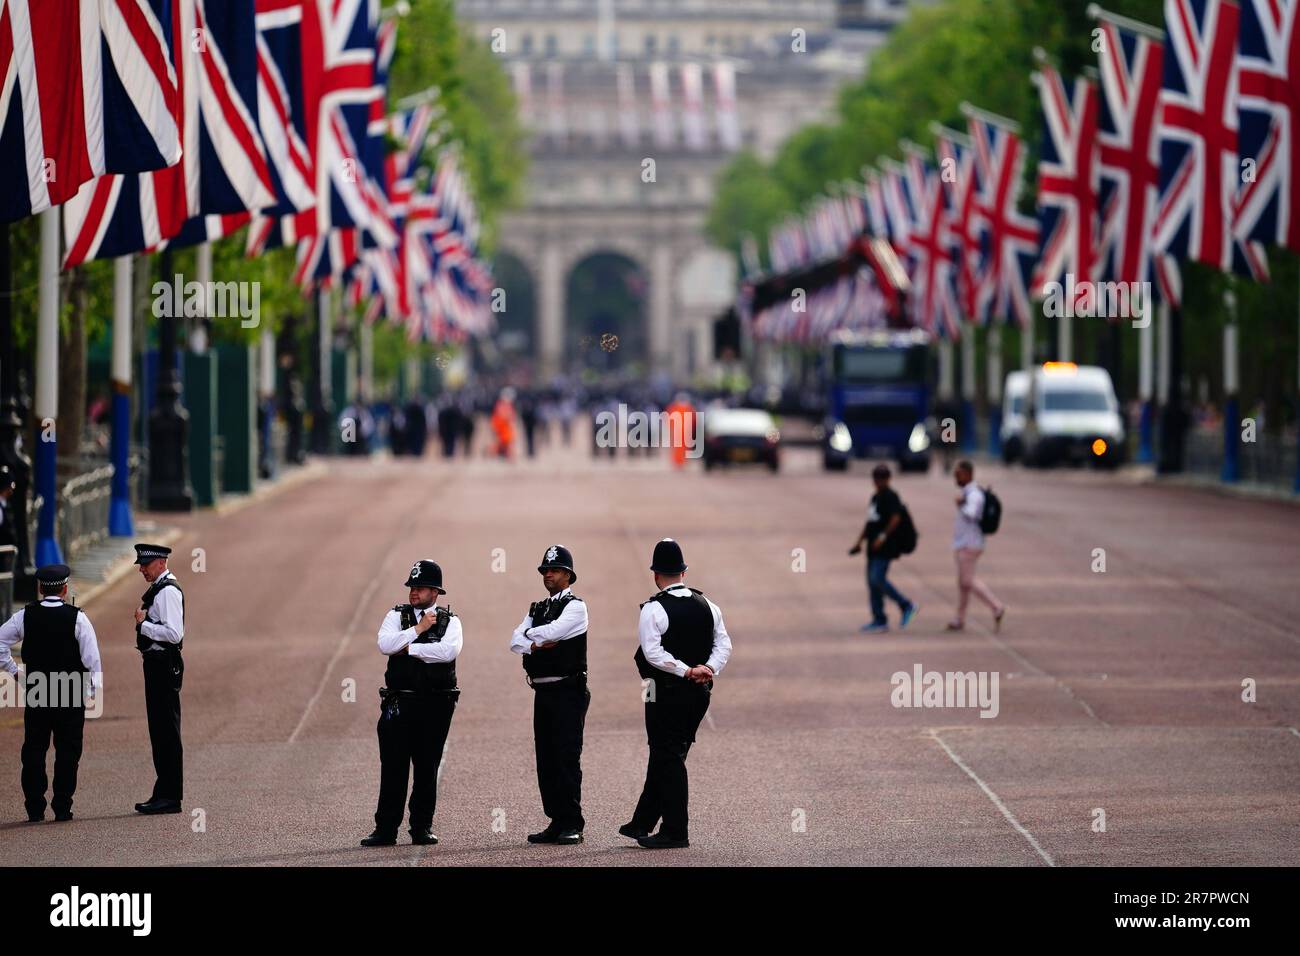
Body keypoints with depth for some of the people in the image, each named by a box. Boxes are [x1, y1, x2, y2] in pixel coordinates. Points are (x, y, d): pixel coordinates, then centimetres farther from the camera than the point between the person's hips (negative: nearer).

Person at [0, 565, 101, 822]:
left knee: (33, 751, 8)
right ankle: (62, 808, 2)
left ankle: (35, 808, 8)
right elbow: (91, 656, -8)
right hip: (71, 694, -2)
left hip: (35, 692, 2)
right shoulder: (77, 618, -7)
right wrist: (95, 688, 1)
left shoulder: (25, 616, 0)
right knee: (67, 752, 4)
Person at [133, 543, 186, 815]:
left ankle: (170, 797, -6)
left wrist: (143, 624, -16)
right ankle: (164, 793, 19)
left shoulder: (168, 591, -16)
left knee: (167, 731, -8)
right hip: (156, 663, 11)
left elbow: (174, 633, -24)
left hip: (165, 666, -11)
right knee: (159, 730, 14)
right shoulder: (157, 589, 17)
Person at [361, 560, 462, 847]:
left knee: (427, 769, 4)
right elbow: (385, 645, -10)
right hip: (399, 702, 0)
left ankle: (422, 828, 11)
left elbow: (448, 651, -16)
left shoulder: (450, 621, 4)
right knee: (393, 769, -1)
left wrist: (408, 648, -12)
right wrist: (419, 629, -11)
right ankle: (385, 830, 1)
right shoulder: (397, 616, 8)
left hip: (436, 705, 0)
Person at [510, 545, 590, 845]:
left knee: (567, 758, -10)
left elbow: (552, 631, -19)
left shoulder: (575, 606, -4)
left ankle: (572, 825, -8)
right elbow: (516, 641, 7)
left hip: (568, 693, -8)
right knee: (546, 760, 8)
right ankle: (556, 823, 13)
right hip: (543, 693, 8)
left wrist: (532, 634, 0)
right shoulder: (537, 609, 18)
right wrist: (535, 644, -12)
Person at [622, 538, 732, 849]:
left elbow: (653, 652, -20)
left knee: (668, 758, 1)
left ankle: (675, 832, 1)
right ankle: (643, 823, 24)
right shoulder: (707, 605, 7)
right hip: (700, 694, 6)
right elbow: (724, 644, 3)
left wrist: (686, 671, -17)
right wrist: (708, 669, -8)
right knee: (667, 756, 15)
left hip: (667, 692, -6)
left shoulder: (653, 609, -12)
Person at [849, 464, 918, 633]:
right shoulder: (875, 497, 19)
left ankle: (906, 606, -5)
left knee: (877, 579, -17)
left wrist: (883, 536, -26)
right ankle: (879, 620, 11)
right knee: (872, 581, 7)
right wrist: (859, 542, 23)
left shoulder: (891, 497, -9)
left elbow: (896, 518, -20)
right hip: (874, 547, 9)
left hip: (886, 547, -9)